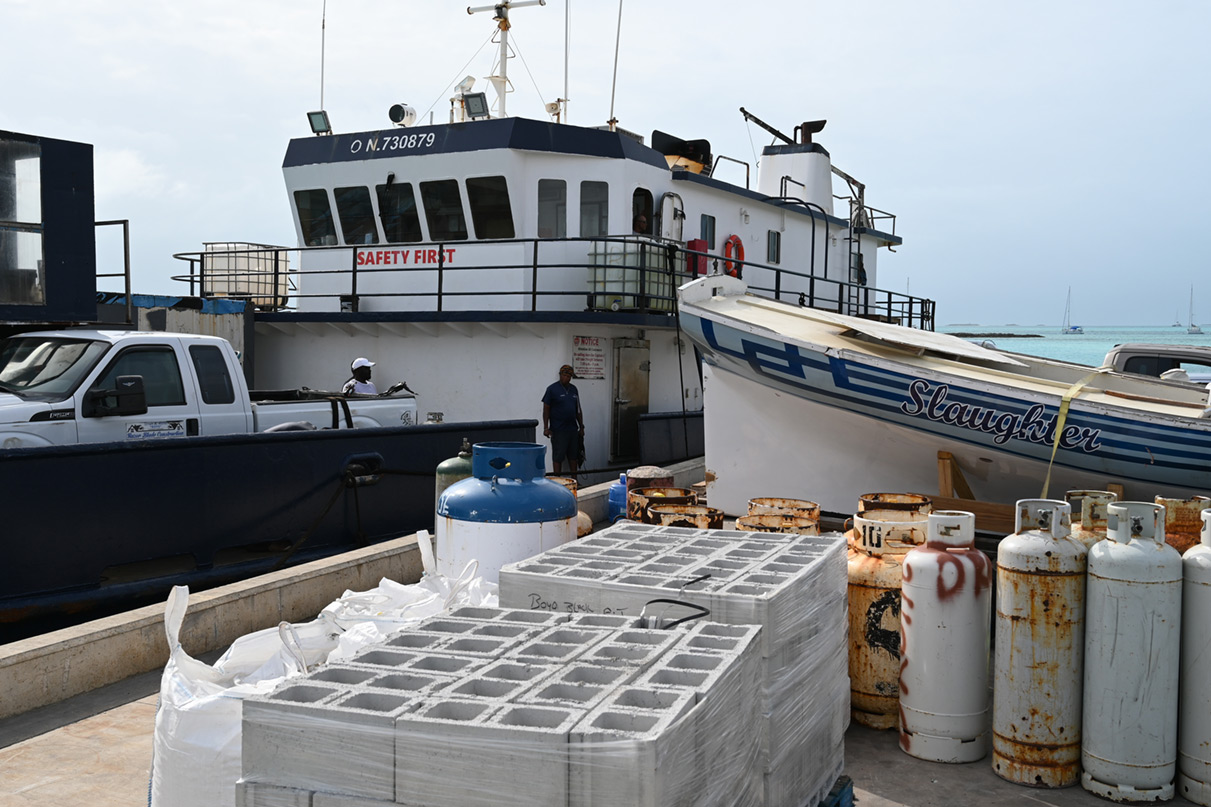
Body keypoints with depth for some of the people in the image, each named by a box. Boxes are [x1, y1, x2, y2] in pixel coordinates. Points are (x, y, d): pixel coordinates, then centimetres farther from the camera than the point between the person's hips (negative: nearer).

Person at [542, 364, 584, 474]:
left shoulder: (574, 389, 13)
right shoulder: (552, 389, -5)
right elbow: (546, 409, -5)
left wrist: (581, 427, 16)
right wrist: (546, 428, -10)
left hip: (573, 429, 6)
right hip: (558, 430, -6)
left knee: (573, 456, 10)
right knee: (558, 457, -2)